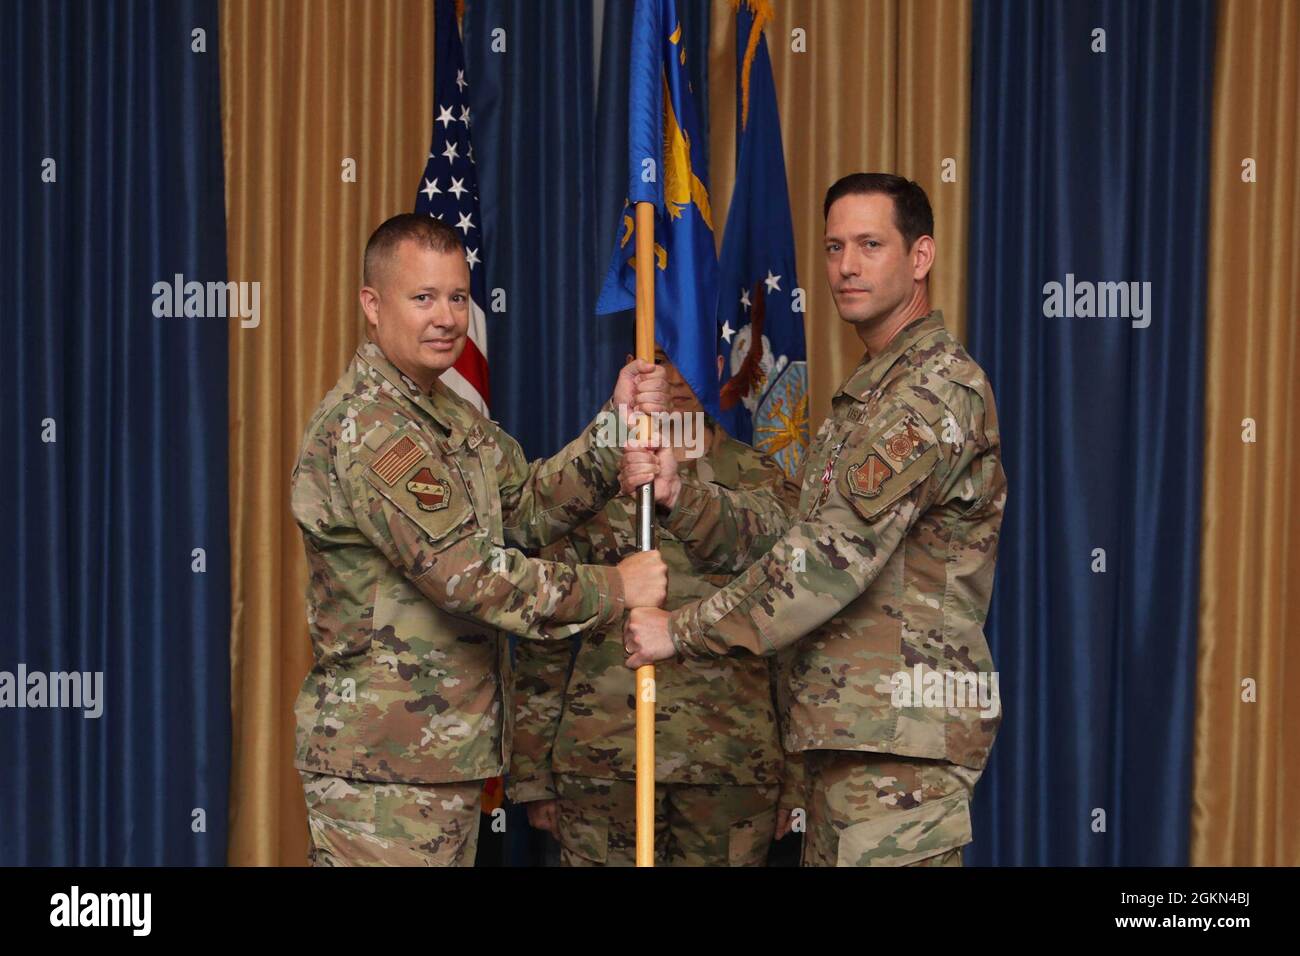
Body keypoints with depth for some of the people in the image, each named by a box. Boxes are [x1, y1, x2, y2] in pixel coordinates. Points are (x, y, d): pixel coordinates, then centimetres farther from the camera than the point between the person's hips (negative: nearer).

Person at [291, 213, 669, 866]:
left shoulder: (453, 416, 16)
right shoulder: (364, 428, -18)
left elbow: (531, 507, 10)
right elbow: (465, 573, -22)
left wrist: (617, 425, -3)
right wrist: (610, 590, -14)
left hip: (449, 751, 10)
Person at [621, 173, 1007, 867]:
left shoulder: (940, 387, -13)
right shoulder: (867, 392, 21)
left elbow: (837, 552, -20)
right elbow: (794, 537, 14)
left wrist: (685, 630, -15)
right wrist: (680, 498, -2)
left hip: (900, 731, -10)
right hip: (848, 727, 10)